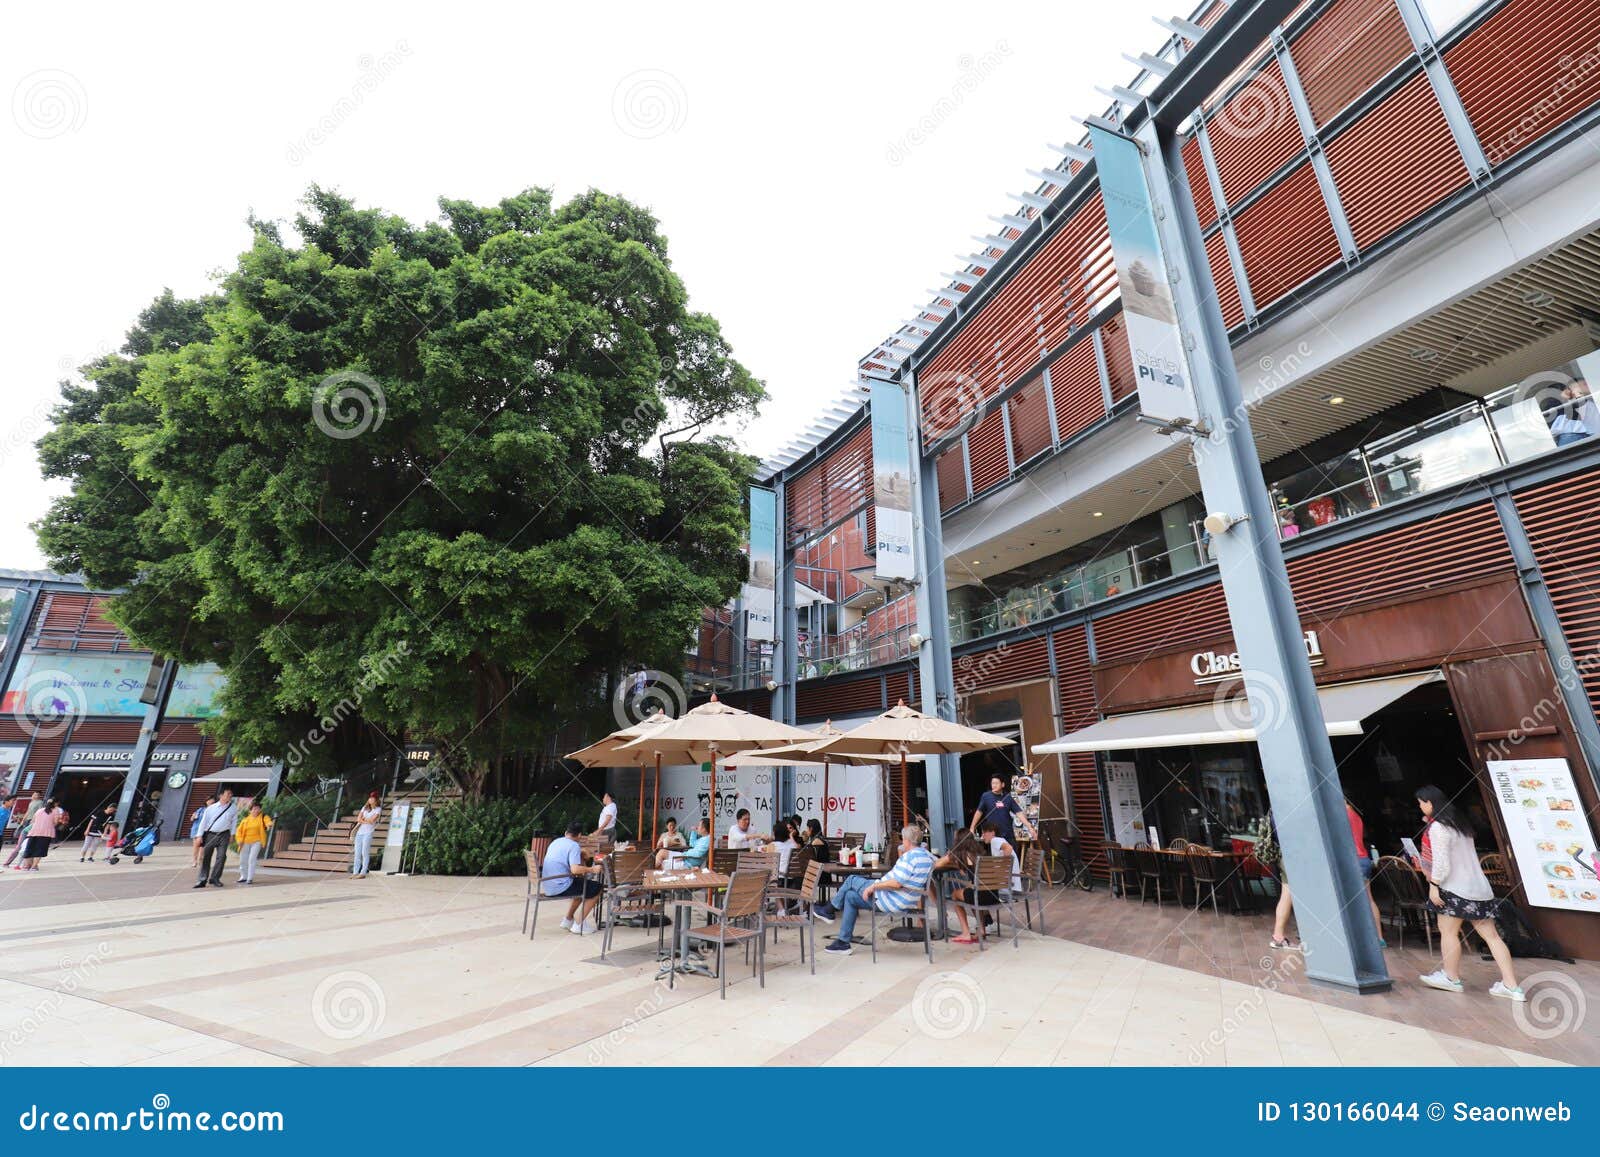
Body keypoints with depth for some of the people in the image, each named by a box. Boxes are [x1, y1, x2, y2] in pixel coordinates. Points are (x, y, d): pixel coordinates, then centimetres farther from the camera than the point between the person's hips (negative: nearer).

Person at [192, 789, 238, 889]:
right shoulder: (211, 808, 0)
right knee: (205, 857, 3)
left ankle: (214, 878, 4)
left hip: (223, 835, 0)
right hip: (210, 835, 0)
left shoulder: (233, 809, 4)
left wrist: (232, 835, 5)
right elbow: (203, 822, 3)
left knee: (221, 856, -7)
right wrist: (200, 836, -3)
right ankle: (202, 880, 10)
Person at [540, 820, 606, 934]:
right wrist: (592, 869, -13)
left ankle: (567, 920, 27)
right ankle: (579, 925, 4)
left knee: (583, 887, 27)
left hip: (547, 887, 9)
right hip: (560, 887, -9)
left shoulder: (555, 842, 12)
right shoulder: (574, 846, -14)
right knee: (596, 888, 2)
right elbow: (575, 869, -26)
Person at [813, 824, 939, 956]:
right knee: (850, 896, 17)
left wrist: (874, 886, -16)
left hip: (892, 901, -10)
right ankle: (843, 943, 21)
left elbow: (896, 883, -27)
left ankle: (829, 910, 22)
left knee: (852, 880, 4)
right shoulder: (927, 854, 4)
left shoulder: (910, 856, -23)